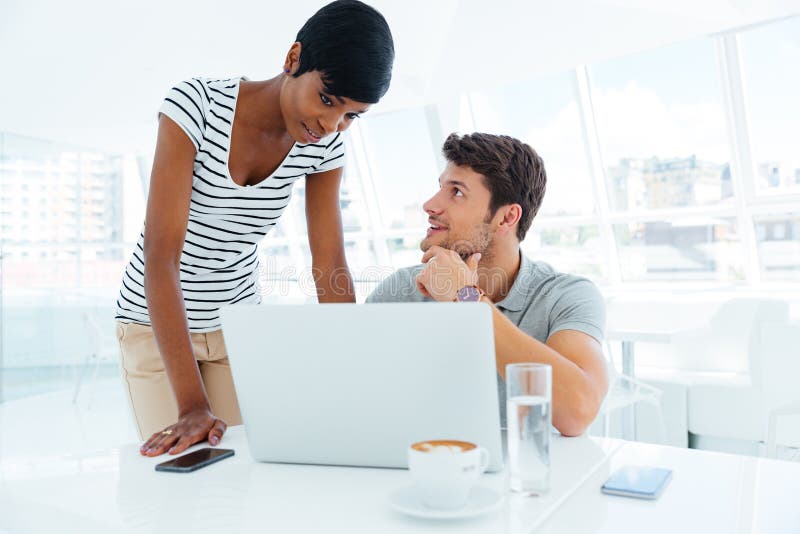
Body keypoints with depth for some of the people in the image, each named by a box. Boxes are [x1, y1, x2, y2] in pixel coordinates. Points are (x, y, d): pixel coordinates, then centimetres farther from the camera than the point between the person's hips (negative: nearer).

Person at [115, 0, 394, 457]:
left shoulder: (325, 146, -10)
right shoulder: (196, 105, -23)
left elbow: (331, 267, -9)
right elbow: (160, 255, -27)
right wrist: (192, 405, -32)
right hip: (156, 320, -3)